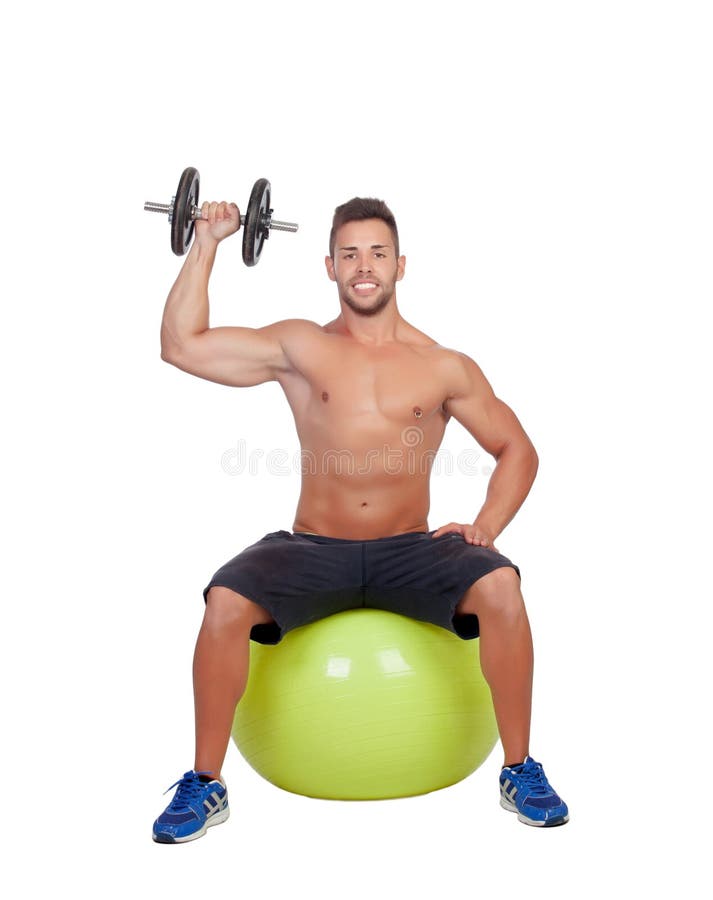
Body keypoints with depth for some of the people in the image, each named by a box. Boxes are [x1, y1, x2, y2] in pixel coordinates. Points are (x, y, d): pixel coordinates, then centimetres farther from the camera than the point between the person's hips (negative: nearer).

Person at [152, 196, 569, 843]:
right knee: (226, 601, -28)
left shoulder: (445, 367, 5)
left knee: (500, 586, -28)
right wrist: (207, 245, -1)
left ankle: (520, 770, -7)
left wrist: (486, 526, -5)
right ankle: (205, 784, -7)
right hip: (313, 551, 0)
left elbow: (517, 451, 12)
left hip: (410, 551, 0)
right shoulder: (301, 348, 5)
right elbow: (181, 346, -1)